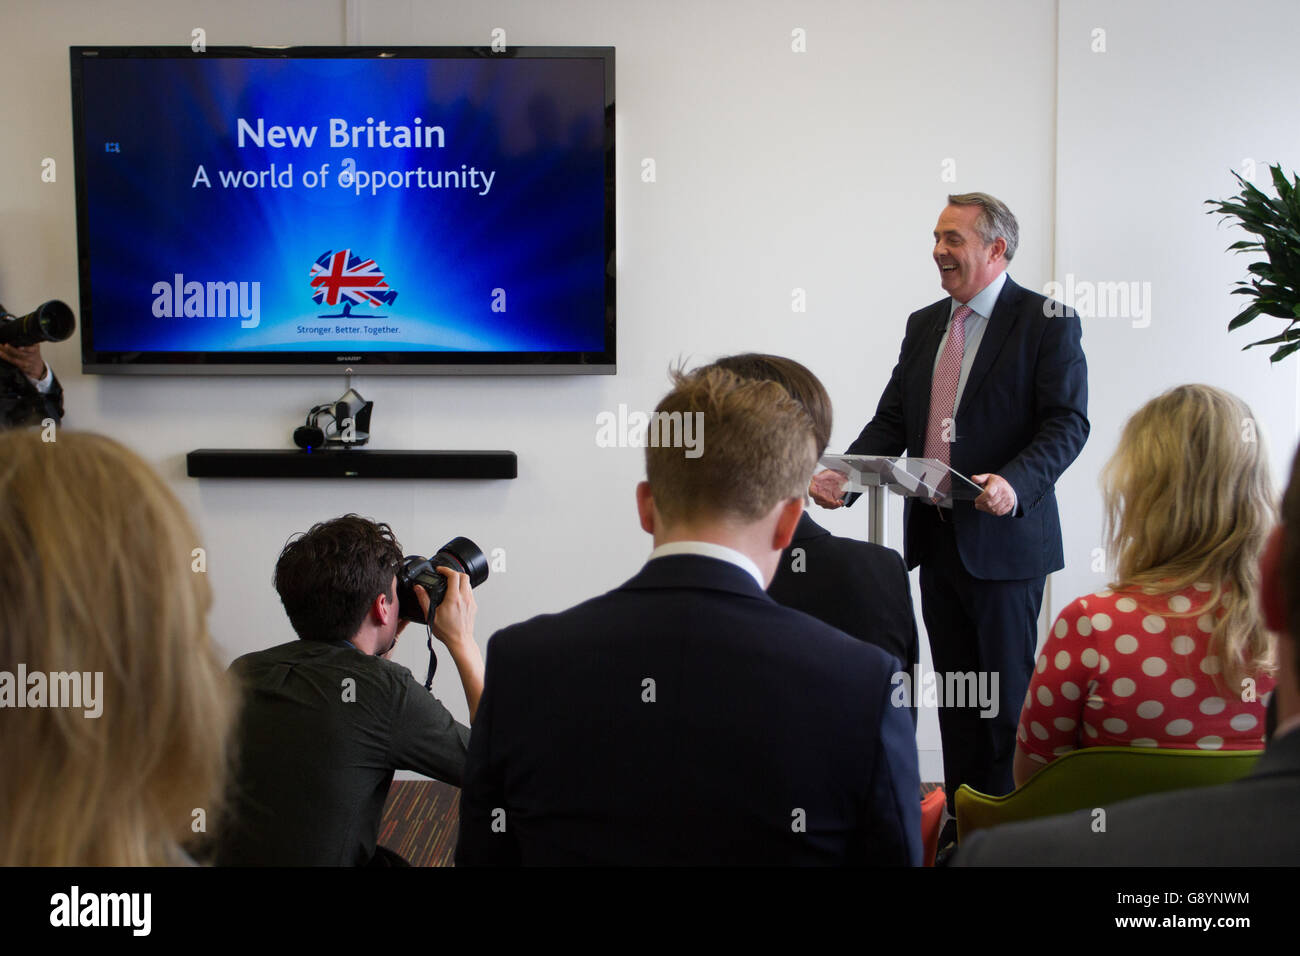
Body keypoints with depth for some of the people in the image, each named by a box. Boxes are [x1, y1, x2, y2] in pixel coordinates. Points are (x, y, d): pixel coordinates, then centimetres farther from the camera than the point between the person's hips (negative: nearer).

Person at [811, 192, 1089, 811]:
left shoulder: (1047, 322, -6)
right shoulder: (923, 325, 14)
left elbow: (1068, 423, -13)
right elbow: (892, 422, 12)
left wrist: (1015, 482, -30)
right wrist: (843, 475, -5)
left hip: (1003, 540, -6)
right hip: (935, 538, 6)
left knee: (1008, 696, 1)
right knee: (954, 692, 13)